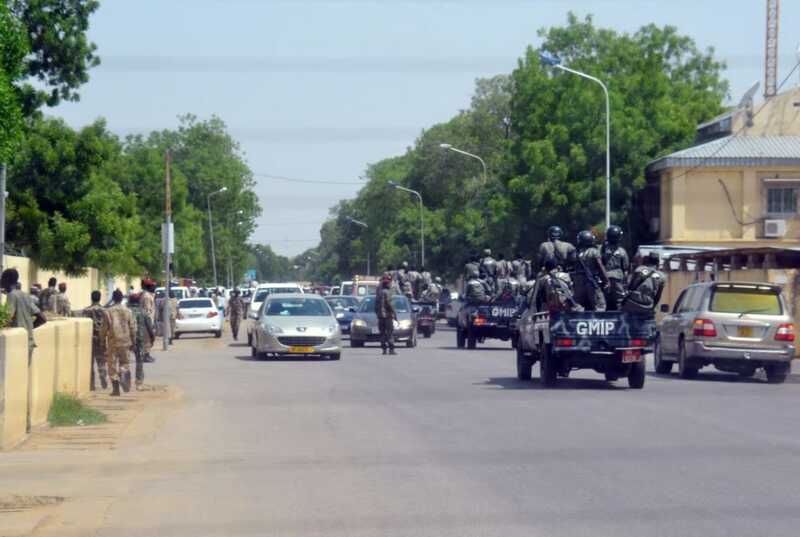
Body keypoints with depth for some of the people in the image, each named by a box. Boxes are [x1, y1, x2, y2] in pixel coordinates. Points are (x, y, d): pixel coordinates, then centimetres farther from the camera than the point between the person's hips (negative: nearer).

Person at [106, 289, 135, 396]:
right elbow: (132, 328, 4)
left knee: (113, 365, 5)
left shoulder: (109, 311, -5)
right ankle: (125, 374, -17)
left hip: (113, 342, -2)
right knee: (125, 362, 16)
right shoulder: (128, 311, 2)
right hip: (125, 342, 2)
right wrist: (132, 342, 12)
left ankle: (116, 389, 3)